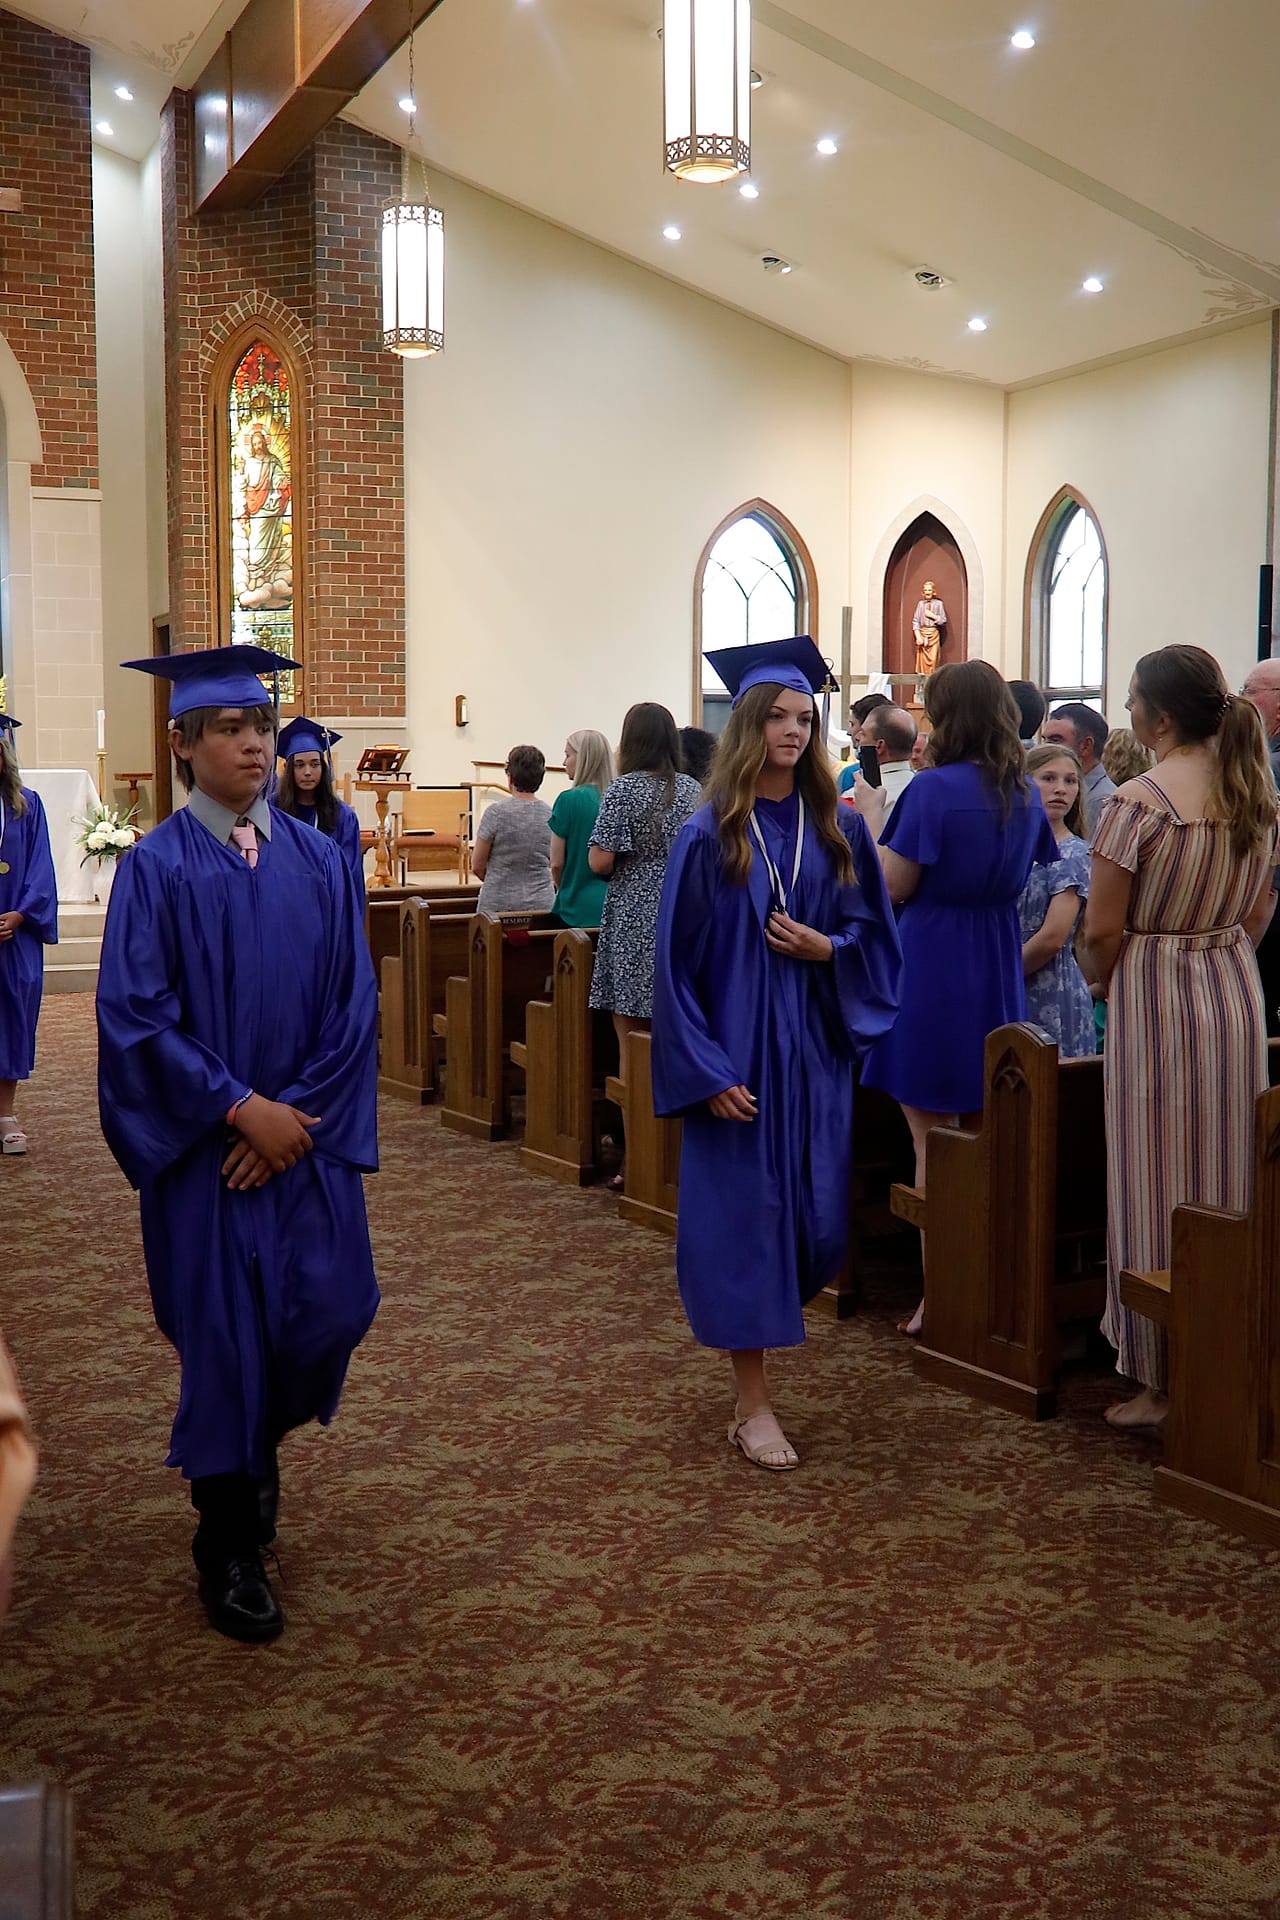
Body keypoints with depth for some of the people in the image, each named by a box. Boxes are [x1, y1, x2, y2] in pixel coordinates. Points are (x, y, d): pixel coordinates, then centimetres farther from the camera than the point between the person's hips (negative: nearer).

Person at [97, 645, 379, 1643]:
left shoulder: (319, 860, 4)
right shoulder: (157, 867, -6)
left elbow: (354, 1003, 1)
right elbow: (135, 1014, -12)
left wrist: (295, 1112, -10)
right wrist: (239, 1107, -17)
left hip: (307, 1136, 4)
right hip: (208, 1145, -3)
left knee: (332, 1308, 3)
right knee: (224, 1331, 1)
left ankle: (257, 1436, 37)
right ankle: (231, 1551, 19)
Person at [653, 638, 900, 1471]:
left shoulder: (839, 829, 5)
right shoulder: (709, 837, -4)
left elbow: (875, 933, 9)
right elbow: (679, 961, -5)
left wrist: (824, 949, -13)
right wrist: (707, 1070, -12)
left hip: (815, 1051, 3)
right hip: (737, 1050, -3)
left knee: (816, 1215, 5)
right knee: (741, 1214, 0)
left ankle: (764, 1314, 34)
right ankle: (754, 1405, 9)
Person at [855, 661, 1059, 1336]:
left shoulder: (934, 788, -15)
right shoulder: (1025, 792, 6)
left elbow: (893, 887, -13)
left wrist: (871, 817, 1)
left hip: (932, 969, -7)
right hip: (998, 970, 7)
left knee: (933, 1134, 1)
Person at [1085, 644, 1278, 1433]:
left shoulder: (1136, 803, -17)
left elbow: (1104, 930, -14)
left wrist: (1109, 986, 4)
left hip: (1152, 996, -6)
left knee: (1157, 1189, 3)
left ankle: (1163, 1381, 10)